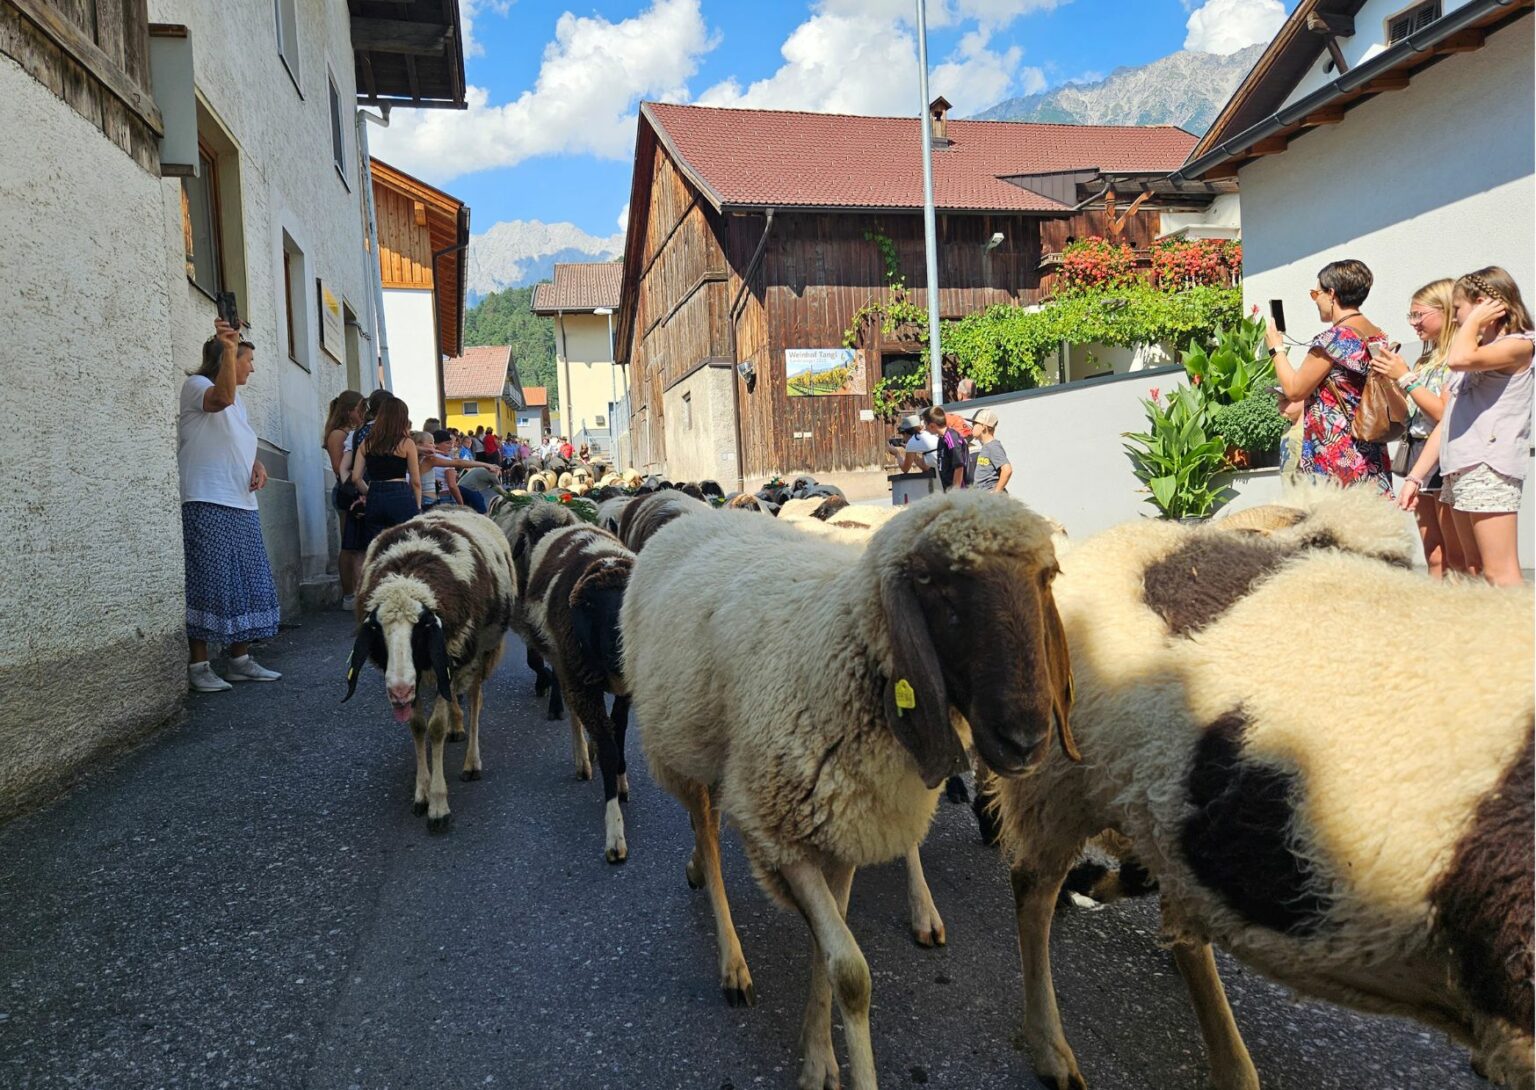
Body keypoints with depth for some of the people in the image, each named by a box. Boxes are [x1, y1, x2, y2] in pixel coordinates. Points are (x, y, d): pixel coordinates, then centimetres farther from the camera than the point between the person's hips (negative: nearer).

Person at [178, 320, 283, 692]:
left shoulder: (238, 403, 23)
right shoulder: (195, 385, -2)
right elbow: (222, 397, -26)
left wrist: (258, 466, 8)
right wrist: (229, 347, -29)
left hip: (242, 505, 9)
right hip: (207, 504, -9)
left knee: (247, 583, 8)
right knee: (209, 583, -9)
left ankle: (240, 660, 15)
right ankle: (198, 665, -2)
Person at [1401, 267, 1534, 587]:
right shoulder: (1476, 354, 23)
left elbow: (1459, 358, -24)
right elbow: (1447, 422, 20)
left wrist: (1475, 321, -5)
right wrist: (1415, 476, 14)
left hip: (1490, 468, -9)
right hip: (1457, 471, 9)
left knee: (1499, 575, -12)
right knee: (1475, 571, 8)